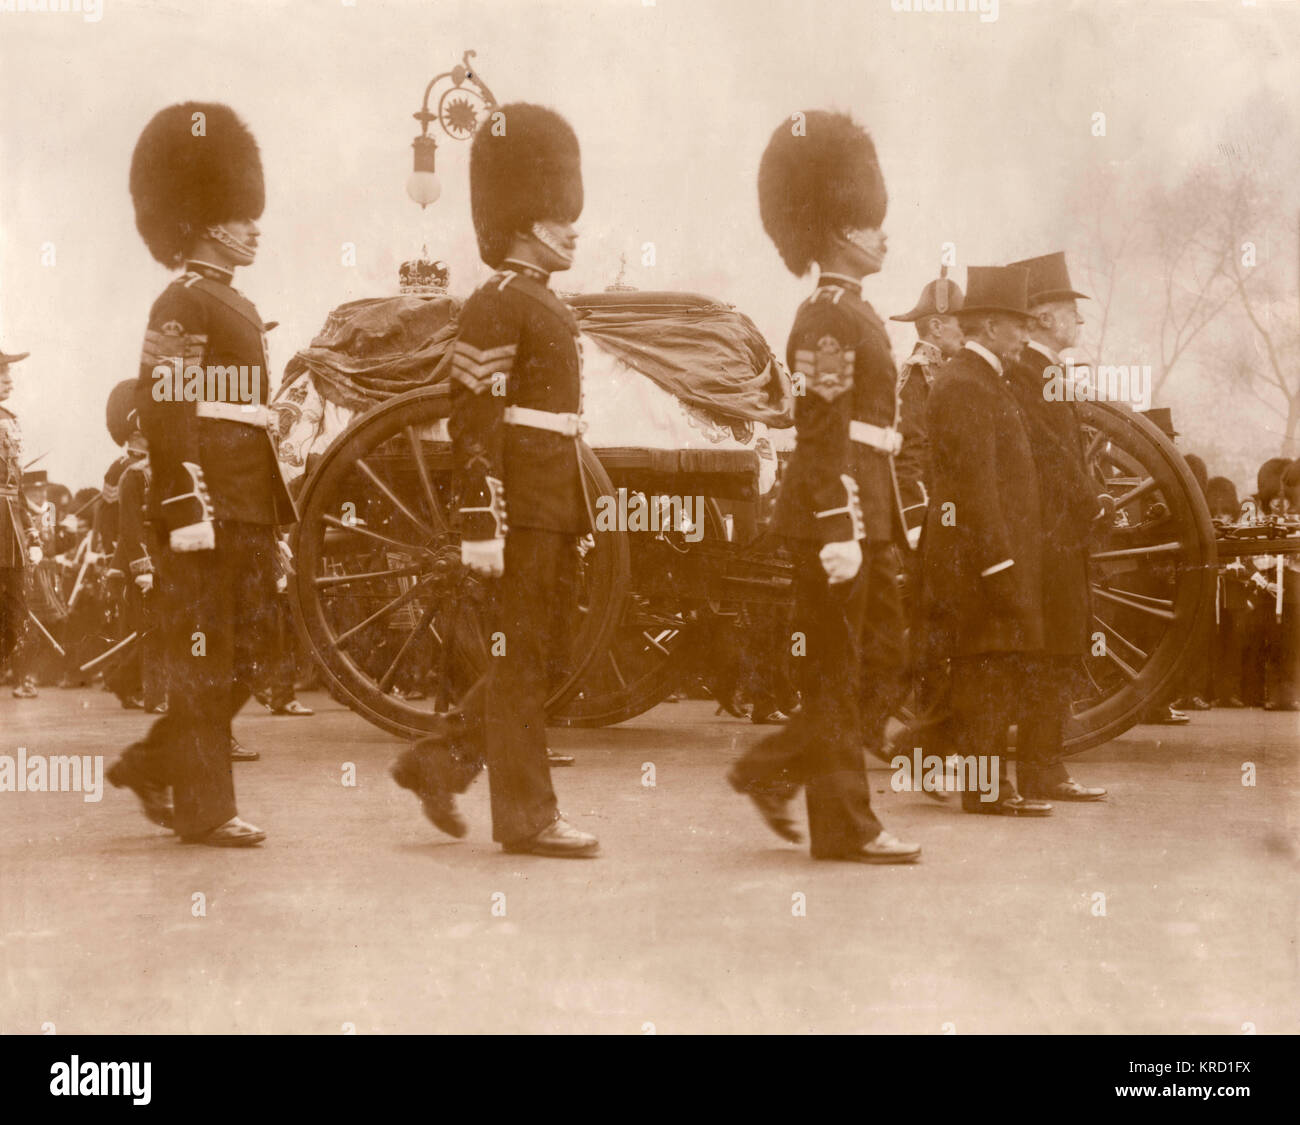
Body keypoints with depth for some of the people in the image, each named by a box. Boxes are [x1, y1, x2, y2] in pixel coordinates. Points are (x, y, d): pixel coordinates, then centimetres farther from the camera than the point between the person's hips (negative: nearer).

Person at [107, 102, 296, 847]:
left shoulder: (236, 306, 19)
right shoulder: (182, 305, -9)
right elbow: (163, 409, -17)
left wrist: (275, 513, 22)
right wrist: (186, 508, -23)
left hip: (250, 510, 10)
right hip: (208, 509, -10)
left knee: (250, 650, 12)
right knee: (206, 658, -2)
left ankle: (151, 764, 23)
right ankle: (205, 807, 6)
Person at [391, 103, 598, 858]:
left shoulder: (545, 303, 18)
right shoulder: (496, 304, -12)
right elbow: (475, 421, -17)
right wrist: (482, 526, -22)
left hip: (556, 505, 10)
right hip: (524, 509, -10)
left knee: (548, 654, 13)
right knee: (524, 657, -3)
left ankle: (440, 761, 22)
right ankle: (527, 813, 5)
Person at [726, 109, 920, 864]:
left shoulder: (854, 314, 17)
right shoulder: (828, 318, -14)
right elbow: (820, 432, -20)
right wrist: (837, 532, -23)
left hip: (867, 517, 10)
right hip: (839, 517, -10)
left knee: (884, 652, 14)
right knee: (838, 671, -2)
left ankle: (772, 772, 19)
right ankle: (845, 826, 7)